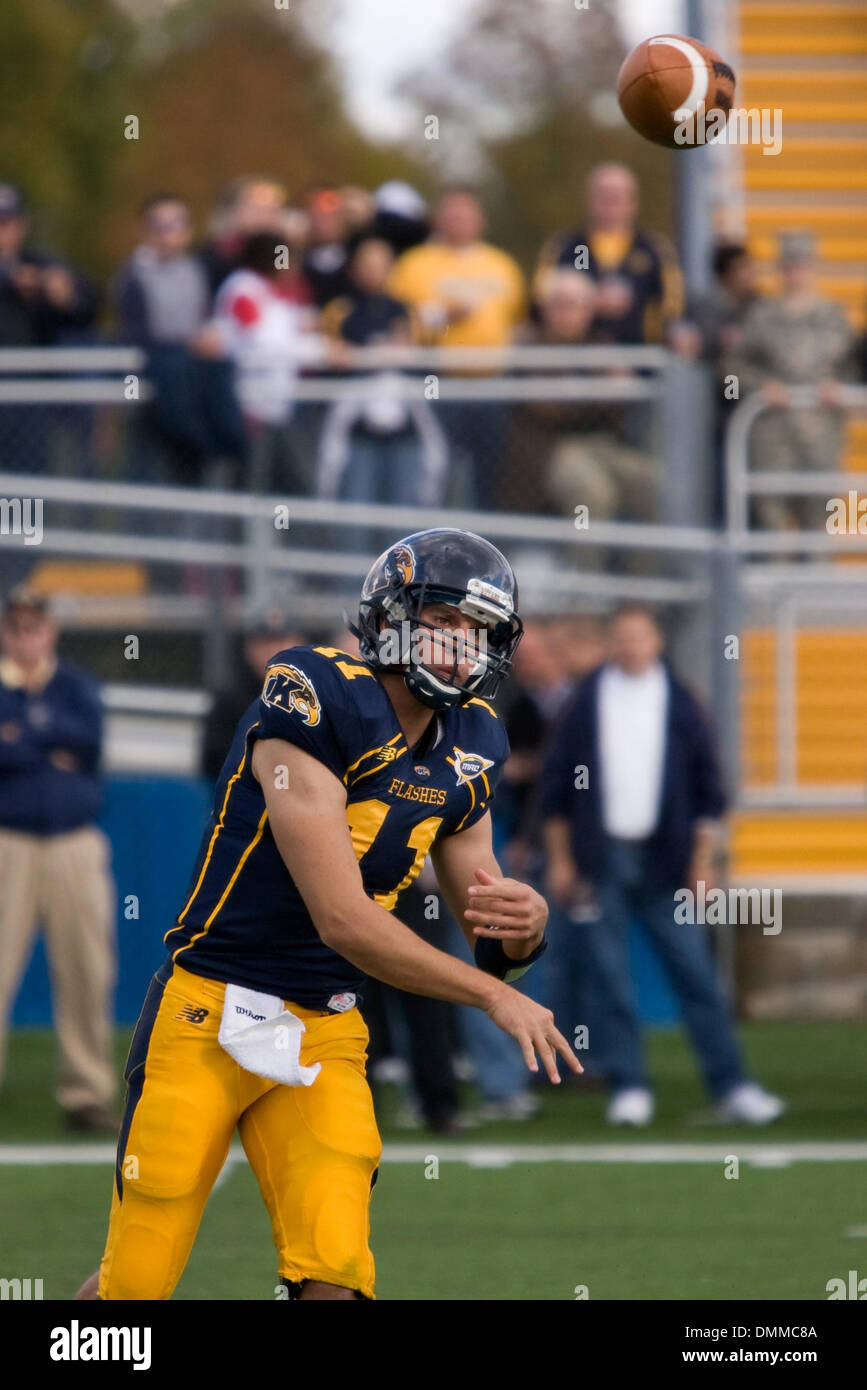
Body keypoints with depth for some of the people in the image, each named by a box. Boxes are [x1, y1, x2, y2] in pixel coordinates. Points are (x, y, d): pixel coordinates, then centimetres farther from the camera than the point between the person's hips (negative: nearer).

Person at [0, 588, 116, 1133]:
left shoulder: (76, 687, 13)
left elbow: (90, 735, -6)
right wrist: (55, 752, -9)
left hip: (77, 842, 3)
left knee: (88, 971, 1)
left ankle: (87, 1094, 9)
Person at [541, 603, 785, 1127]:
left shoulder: (679, 704, 5)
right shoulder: (587, 703, 5)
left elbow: (708, 785, 8)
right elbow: (557, 784, 7)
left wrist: (702, 859, 2)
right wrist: (560, 859, 2)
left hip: (664, 860, 0)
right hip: (600, 862, 0)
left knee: (696, 974, -2)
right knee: (609, 981, -1)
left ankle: (731, 1085, 0)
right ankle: (629, 1087, 6)